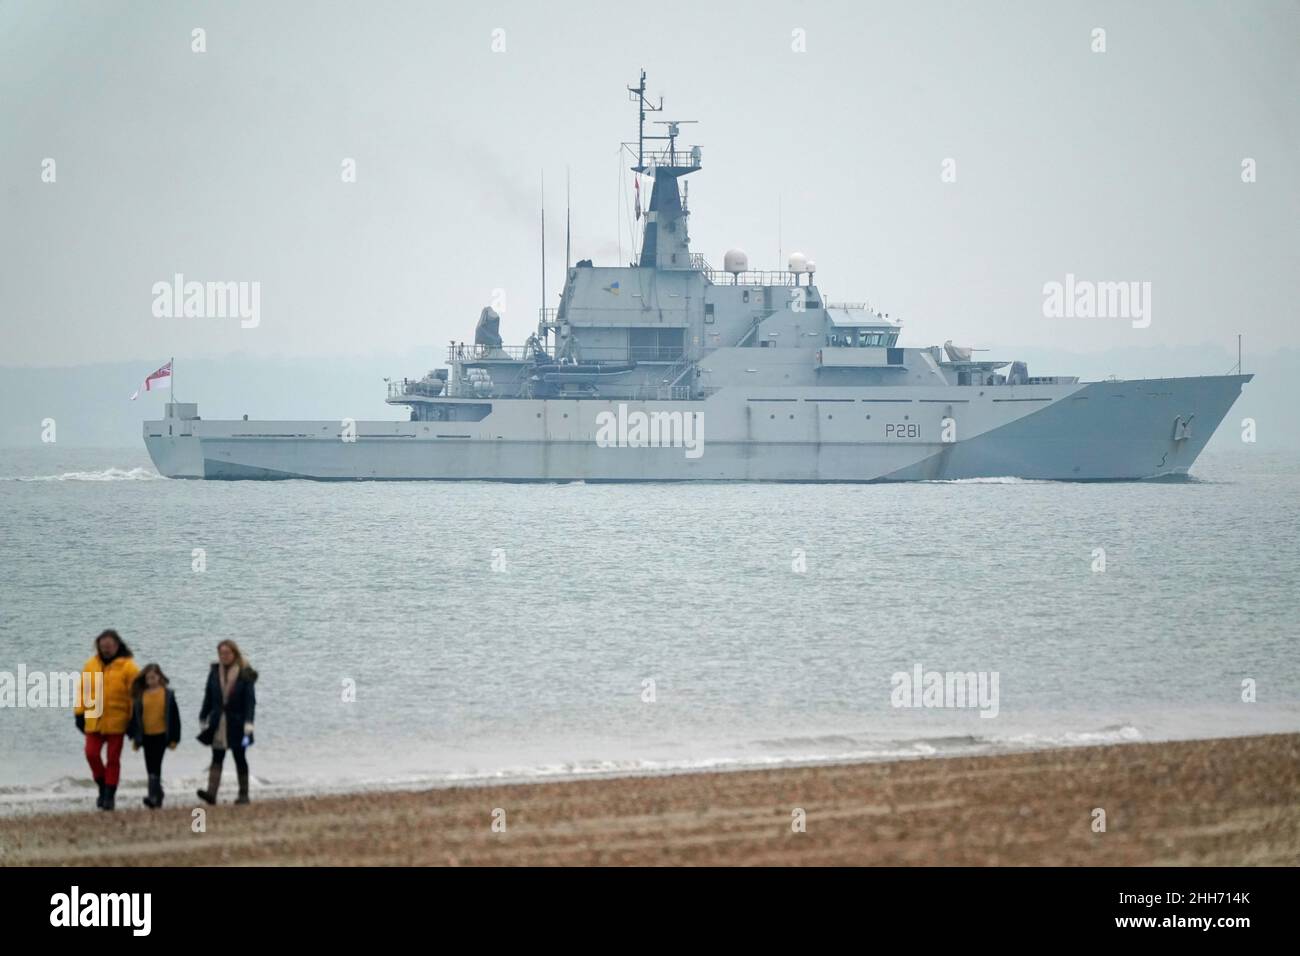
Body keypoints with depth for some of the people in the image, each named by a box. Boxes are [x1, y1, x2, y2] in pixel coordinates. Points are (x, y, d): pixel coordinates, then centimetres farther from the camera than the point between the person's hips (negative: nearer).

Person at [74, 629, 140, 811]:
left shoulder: (127, 667, -7)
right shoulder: (91, 665, 5)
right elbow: (82, 690, 10)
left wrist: (133, 720, -9)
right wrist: (79, 713, 5)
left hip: (116, 722, -3)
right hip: (94, 720, 3)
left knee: (113, 759, 3)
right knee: (91, 754, -5)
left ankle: (109, 795, 12)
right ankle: (102, 787, 17)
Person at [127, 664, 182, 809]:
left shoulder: (167, 694, -2)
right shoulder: (140, 695, 5)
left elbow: (174, 716, 1)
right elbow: (135, 716, 9)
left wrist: (174, 738, -1)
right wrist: (135, 737, 6)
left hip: (161, 735, -4)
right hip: (146, 736, 4)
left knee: (155, 765, -13)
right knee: (150, 767, 9)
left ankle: (154, 796, -18)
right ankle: (157, 796, 22)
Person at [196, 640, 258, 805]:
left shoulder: (245, 674, -7)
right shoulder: (215, 672, 5)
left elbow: (250, 699, -11)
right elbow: (208, 697, 10)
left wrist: (248, 723, -20)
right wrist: (203, 718, 8)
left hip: (236, 723, -3)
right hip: (218, 722, 3)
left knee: (240, 758, 7)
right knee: (217, 758, -5)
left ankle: (243, 794, 14)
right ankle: (211, 793, -15)